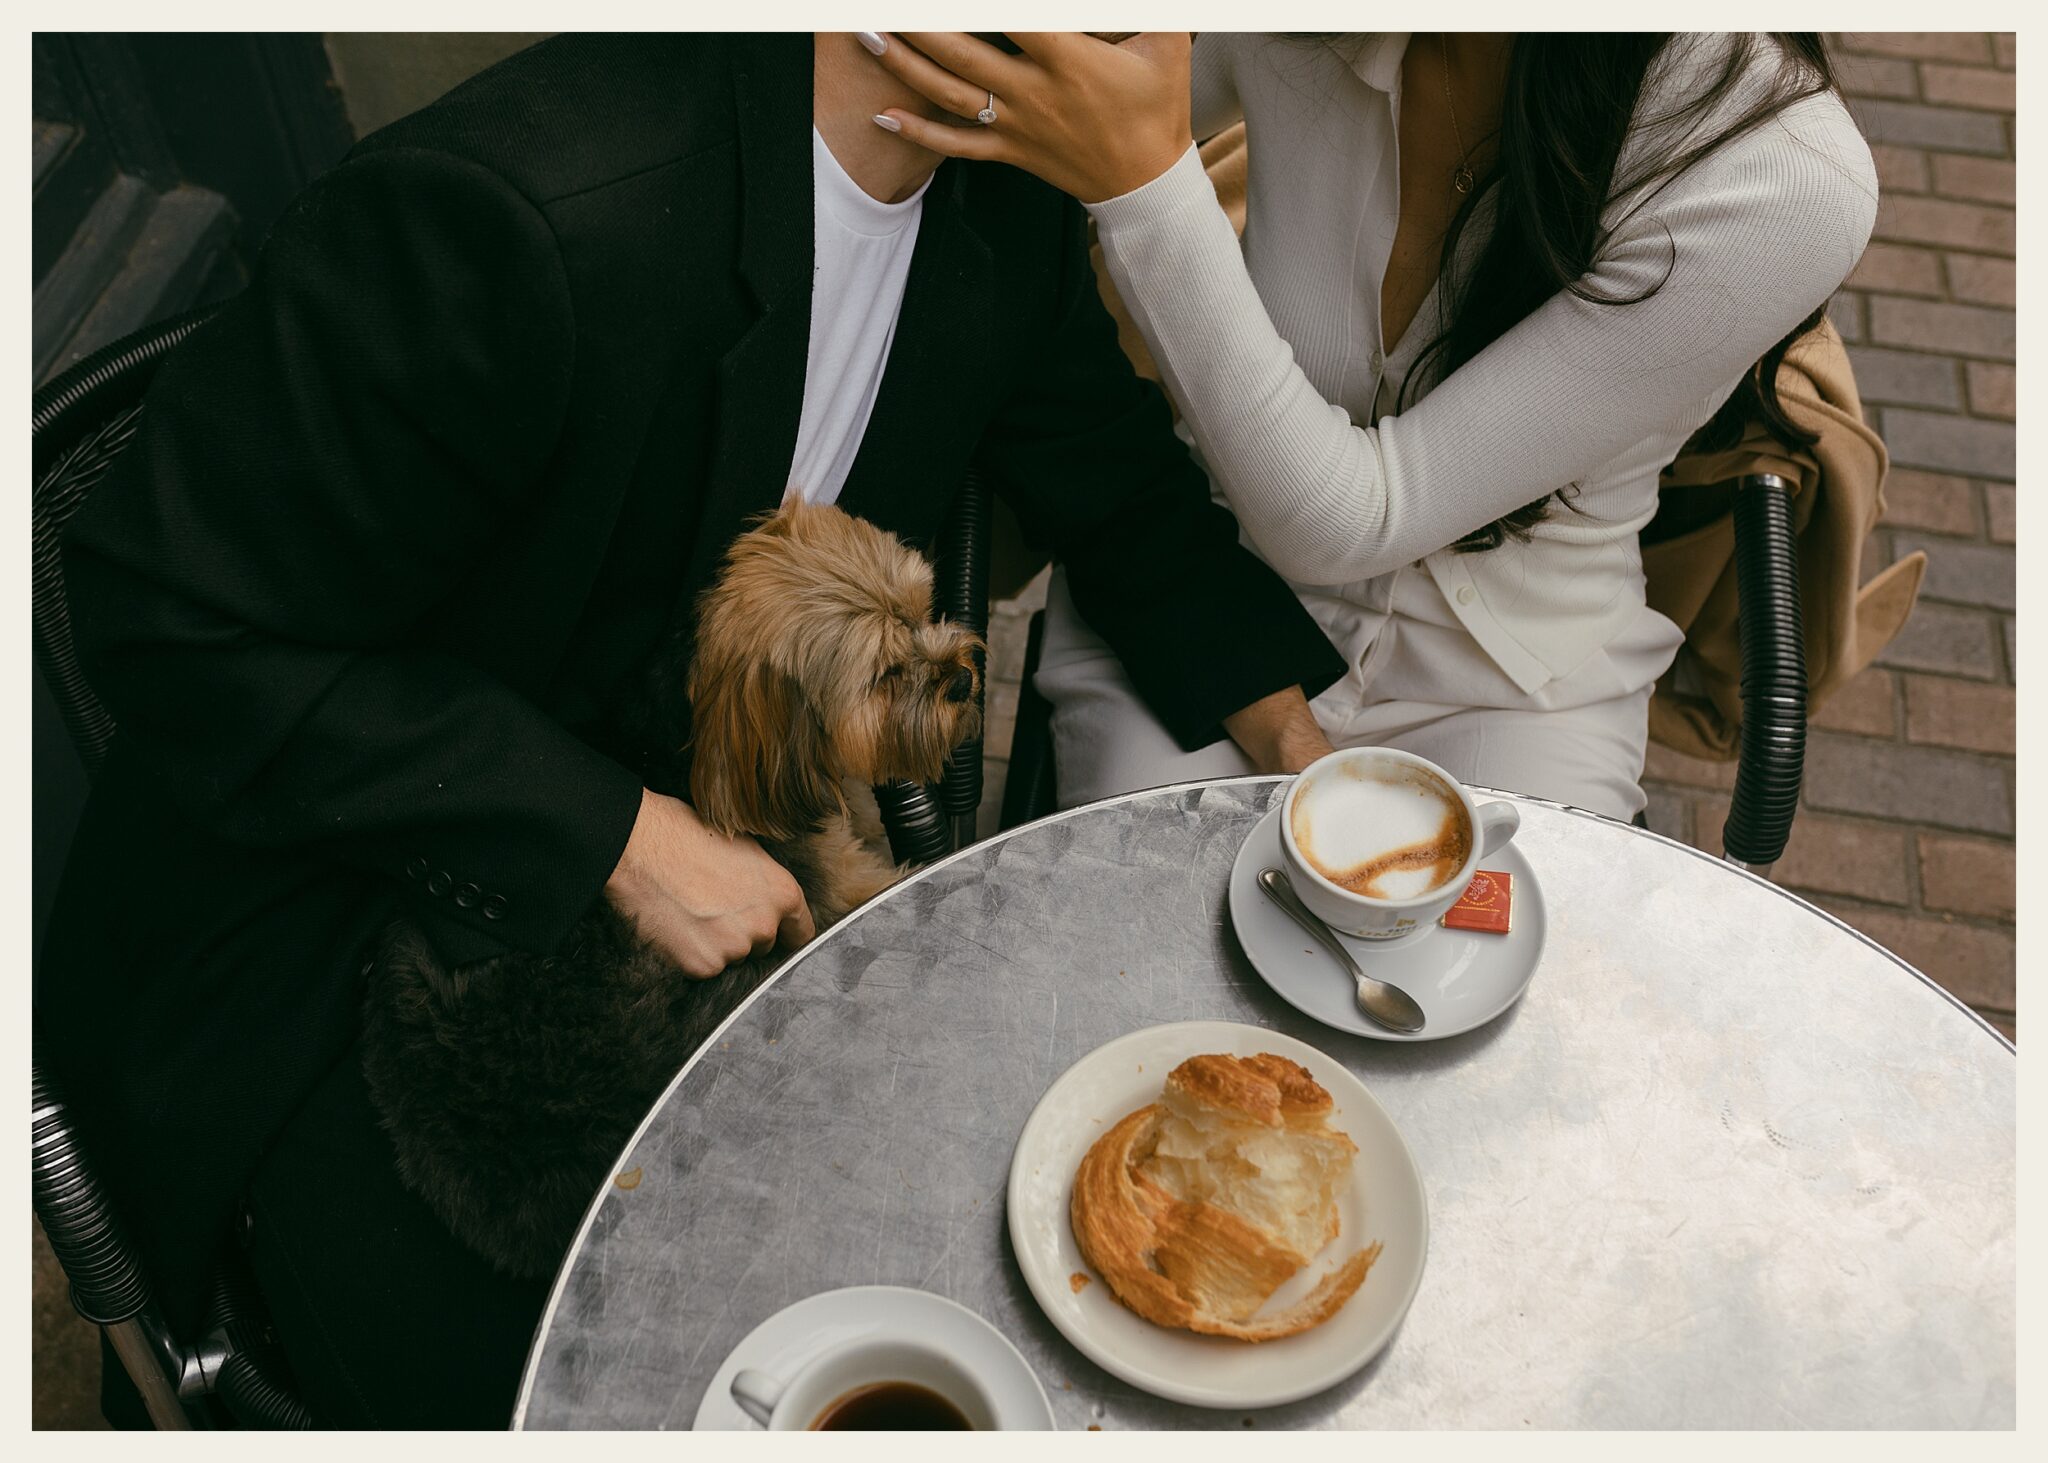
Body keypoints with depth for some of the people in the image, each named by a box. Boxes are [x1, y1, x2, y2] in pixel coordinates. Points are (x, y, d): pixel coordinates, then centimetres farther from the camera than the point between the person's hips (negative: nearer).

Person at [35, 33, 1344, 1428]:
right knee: (524, 1400, -14)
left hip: (662, 803, 6)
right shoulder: (520, 209, -32)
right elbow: (180, 621, -24)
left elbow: (1120, 481, 9)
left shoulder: (1009, 200, -7)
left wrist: (1291, 737, -5)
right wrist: (621, 839, -26)